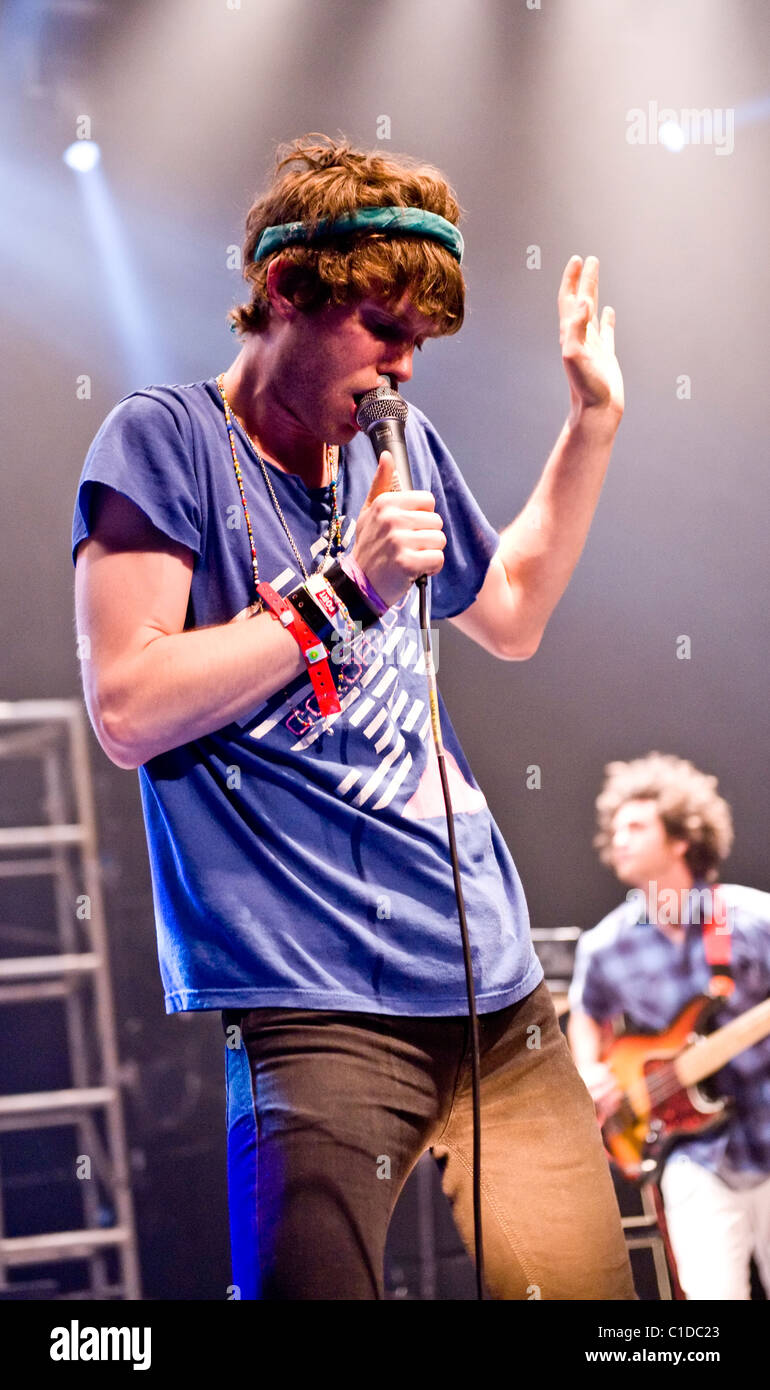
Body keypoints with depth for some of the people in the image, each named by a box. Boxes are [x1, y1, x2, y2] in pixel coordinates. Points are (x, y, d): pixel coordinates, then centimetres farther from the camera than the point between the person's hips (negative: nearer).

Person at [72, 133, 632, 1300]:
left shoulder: (400, 449, 16)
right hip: (317, 1001, -7)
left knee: (588, 1285, 7)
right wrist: (343, 588, -13)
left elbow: (511, 616, 32)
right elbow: (128, 712, -13)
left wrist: (594, 422, 26)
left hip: (497, 985, 7)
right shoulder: (165, 442, -4)